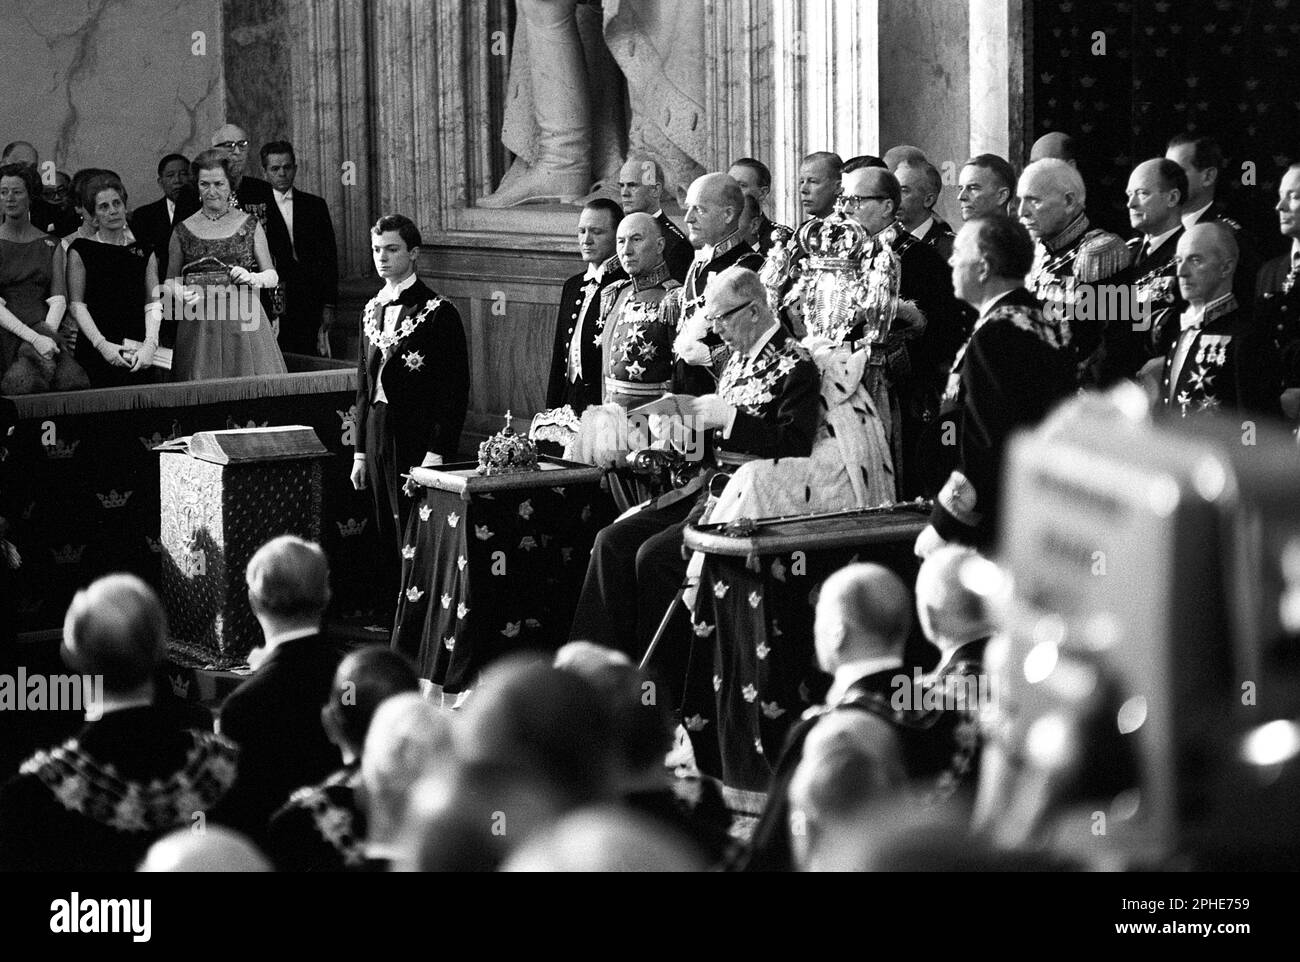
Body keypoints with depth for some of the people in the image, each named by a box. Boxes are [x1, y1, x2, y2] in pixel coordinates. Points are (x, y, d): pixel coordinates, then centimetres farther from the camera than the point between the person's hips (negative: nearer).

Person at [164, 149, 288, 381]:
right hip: (199, 325, 0)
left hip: (244, 318, 0)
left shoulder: (249, 225, 5)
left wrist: (252, 278, -11)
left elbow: (272, 275, 9)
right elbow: (171, 279, 13)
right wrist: (183, 293, -8)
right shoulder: (183, 231, 5)